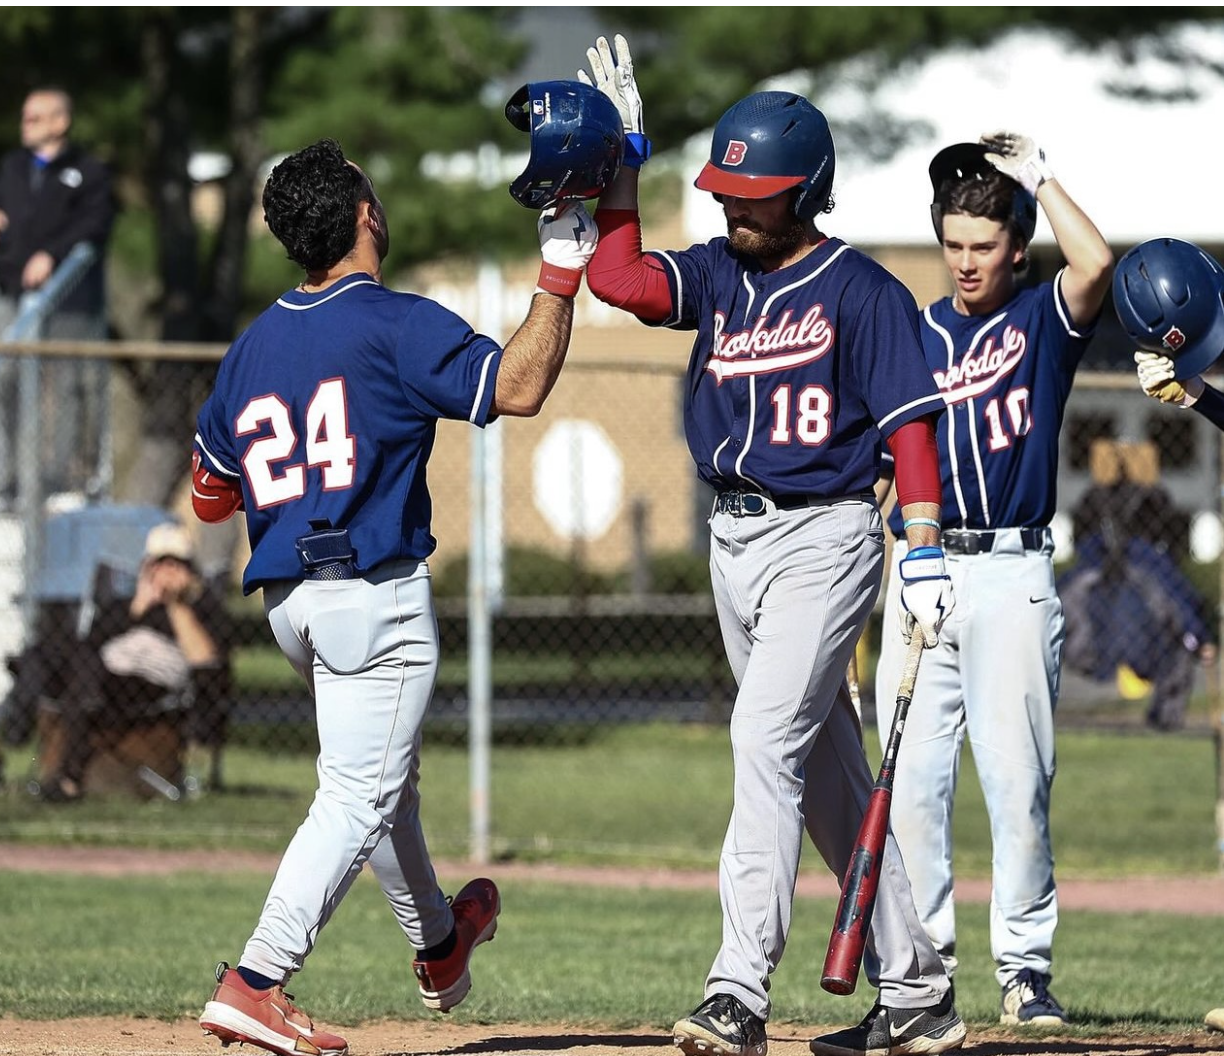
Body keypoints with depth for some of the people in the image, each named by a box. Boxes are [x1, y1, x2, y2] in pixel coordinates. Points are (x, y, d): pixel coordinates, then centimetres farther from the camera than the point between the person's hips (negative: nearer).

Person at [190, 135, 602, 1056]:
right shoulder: (395, 324, -11)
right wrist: (560, 277, -9)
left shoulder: (252, 348, 10)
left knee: (385, 771, 26)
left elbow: (209, 495, 16)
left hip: (284, 598, 8)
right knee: (359, 795, -8)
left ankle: (439, 944, 44)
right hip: (376, 592, -8)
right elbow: (517, 388, -18)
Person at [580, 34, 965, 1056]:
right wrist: (624, 158, -3)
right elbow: (621, 279, -6)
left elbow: (910, 422, -10)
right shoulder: (715, 274, 10)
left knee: (766, 739, -21)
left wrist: (926, 553, -19)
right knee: (828, 776, 11)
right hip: (734, 540, 7)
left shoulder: (861, 290, -7)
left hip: (825, 537, -7)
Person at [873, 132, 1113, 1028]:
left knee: (1017, 776, -6)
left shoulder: (1042, 321, 4)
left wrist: (1033, 175, -7)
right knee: (910, 779, 0)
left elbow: (1095, 262, -17)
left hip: (1012, 575, -3)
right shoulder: (914, 335, 13)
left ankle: (1025, 966, 0)